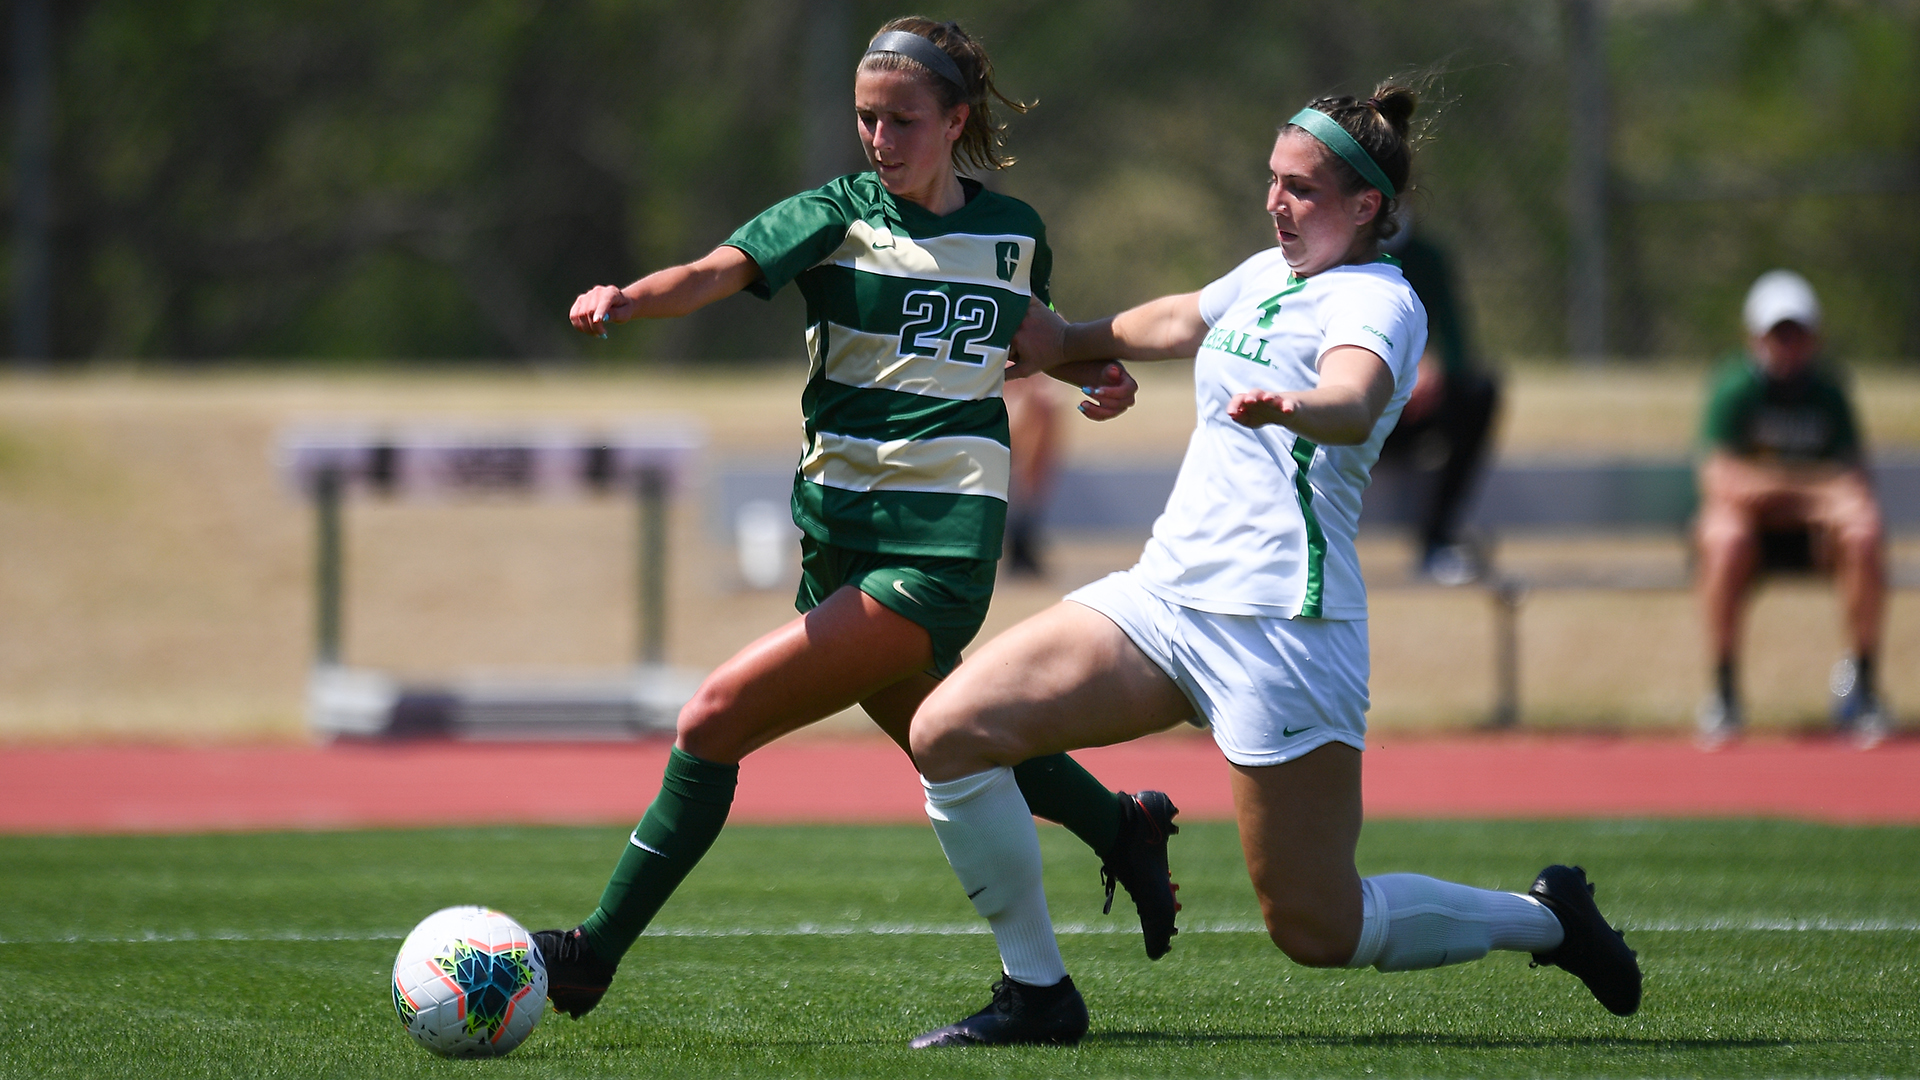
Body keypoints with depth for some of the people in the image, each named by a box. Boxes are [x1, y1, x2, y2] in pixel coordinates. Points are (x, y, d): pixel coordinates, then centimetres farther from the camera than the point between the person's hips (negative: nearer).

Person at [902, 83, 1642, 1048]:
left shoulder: (1377, 301, -9)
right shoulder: (1268, 277, 16)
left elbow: (1354, 403, -33)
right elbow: (1179, 322, 39)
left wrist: (1290, 408, -54)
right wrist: (1072, 343, 52)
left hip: (1279, 623, -8)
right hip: (1167, 595, 8)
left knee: (1317, 931, -6)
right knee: (949, 731, -8)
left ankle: (1543, 918, 20)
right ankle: (1035, 994, 4)